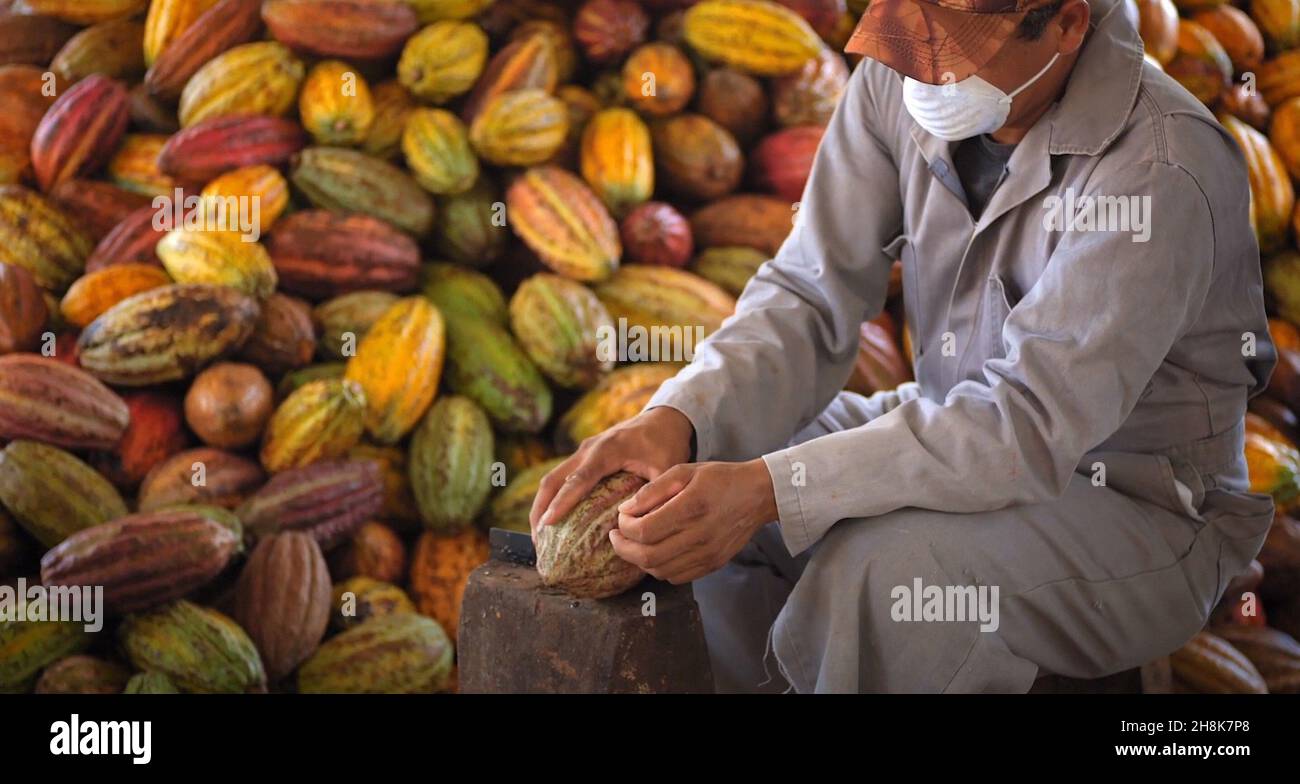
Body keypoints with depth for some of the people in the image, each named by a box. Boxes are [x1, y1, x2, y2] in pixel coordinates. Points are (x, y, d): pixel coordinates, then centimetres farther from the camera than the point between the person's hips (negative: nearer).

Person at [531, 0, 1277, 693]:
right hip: (962, 437, 7)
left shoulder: (1160, 168, -29)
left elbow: (1031, 425, -34)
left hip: (1142, 513, -6)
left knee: (877, 574, -33)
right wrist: (676, 419, -29)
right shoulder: (899, 82, -9)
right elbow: (810, 298, -9)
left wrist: (767, 490, -42)